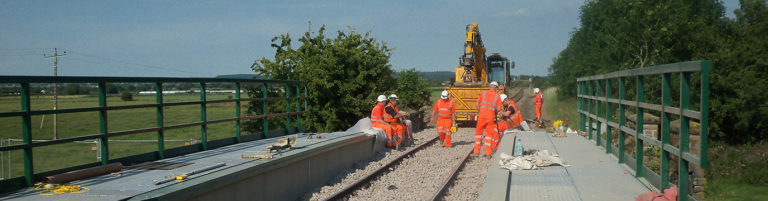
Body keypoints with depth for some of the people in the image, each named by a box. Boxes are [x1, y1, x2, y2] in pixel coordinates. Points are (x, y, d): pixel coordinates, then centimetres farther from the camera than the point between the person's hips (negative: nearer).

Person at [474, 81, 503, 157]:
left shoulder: (484, 93, 6)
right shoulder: (497, 96, 3)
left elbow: (477, 104, 5)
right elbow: (499, 108, -4)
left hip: (482, 116, 0)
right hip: (491, 117, 0)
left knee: (478, 132, 11)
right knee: (489, 134, 8)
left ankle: (476, 151, 10)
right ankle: (488, 153, 5)